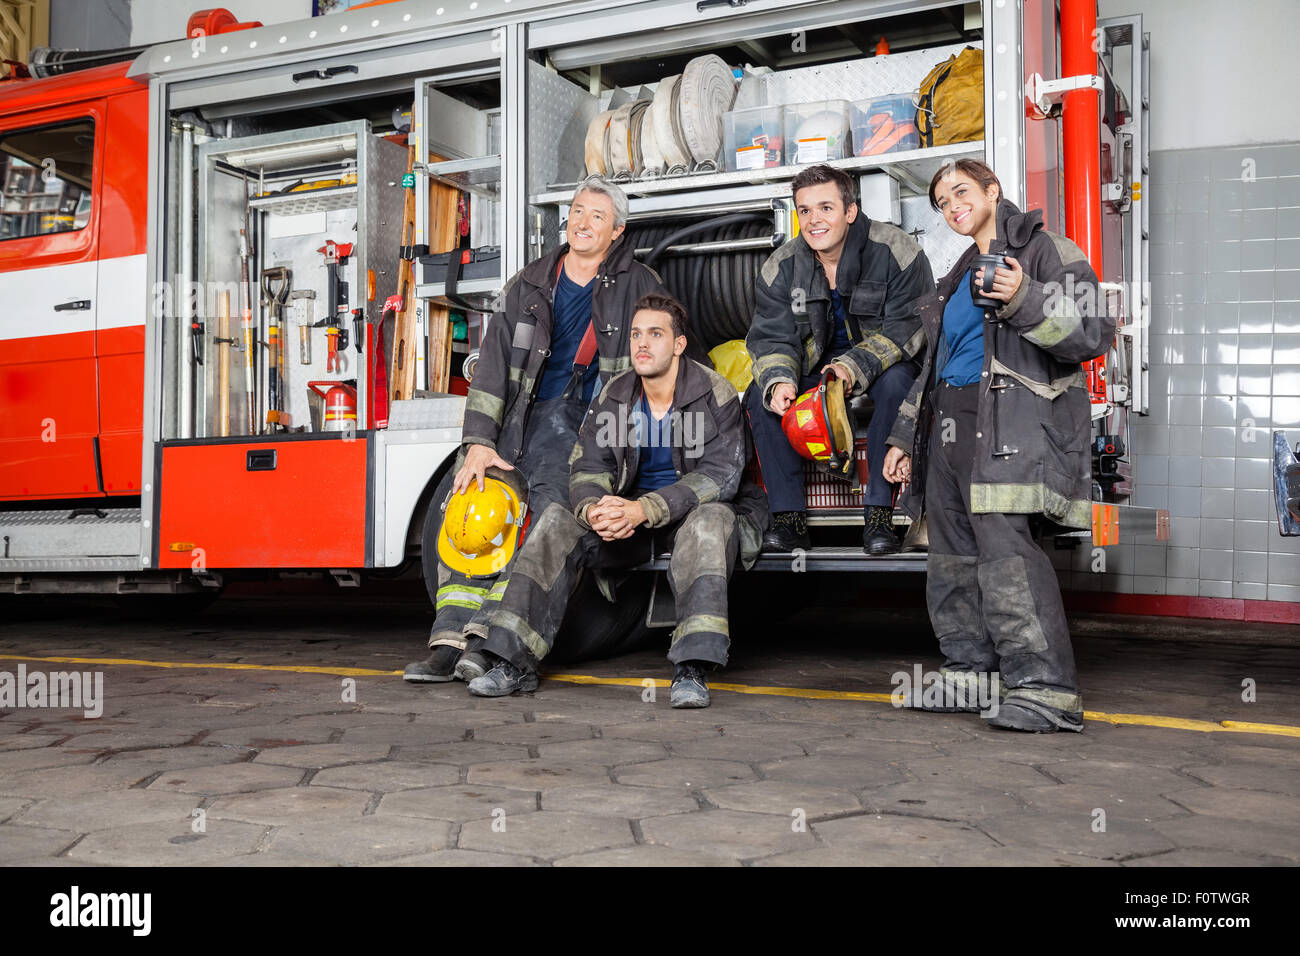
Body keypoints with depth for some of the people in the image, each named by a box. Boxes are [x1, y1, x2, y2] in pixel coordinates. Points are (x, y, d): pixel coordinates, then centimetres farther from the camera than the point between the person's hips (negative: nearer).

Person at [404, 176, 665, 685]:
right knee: (471, 502, -20)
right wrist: (479, 442, -7)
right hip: (522, 413, 3)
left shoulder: (639, 285, 8)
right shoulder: (529, 284, 14)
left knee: (551, 508, -30)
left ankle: (492, 636, -33)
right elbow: (494, 363, 5)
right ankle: (449, 643, -21)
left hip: (586, 420, -3)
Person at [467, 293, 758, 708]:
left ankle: (693, 669, -42)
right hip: (628, 517, 4)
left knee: (712, 518, -37)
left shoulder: (716, 394, -12)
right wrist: (592, 510, -30)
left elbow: (719, 474, -22)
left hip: (689, 515, -4)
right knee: (557, 521, -18)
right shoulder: (613, 397, 1)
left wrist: (643, 510, -34)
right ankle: (516, 662, -21)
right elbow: (588, 469, -3)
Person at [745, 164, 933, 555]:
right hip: (816, 367, 4)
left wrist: (854, 367, -36)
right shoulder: (781, 267, -4)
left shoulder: (896, 252, -16)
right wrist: (779, 381, -29)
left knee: (897, 381, -37)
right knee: (760, 394, -20)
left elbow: (906, 330, -20)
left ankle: (879, 512, -30)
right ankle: (788, 516, -17)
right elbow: (772, 339, -6)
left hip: (882, 365, -3)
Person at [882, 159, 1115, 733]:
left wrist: (1026, 299, -22)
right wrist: (905, 437, 26)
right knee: (952, 561, 6)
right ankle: (972, 675, 16)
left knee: (1005, 551, -22)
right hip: (948, 428, 8)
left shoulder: (1048, 253, 4)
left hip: (1009, 423, -8)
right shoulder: (958, 278, 27)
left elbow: (1093, 335, -8)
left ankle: (1045, 690, -22)